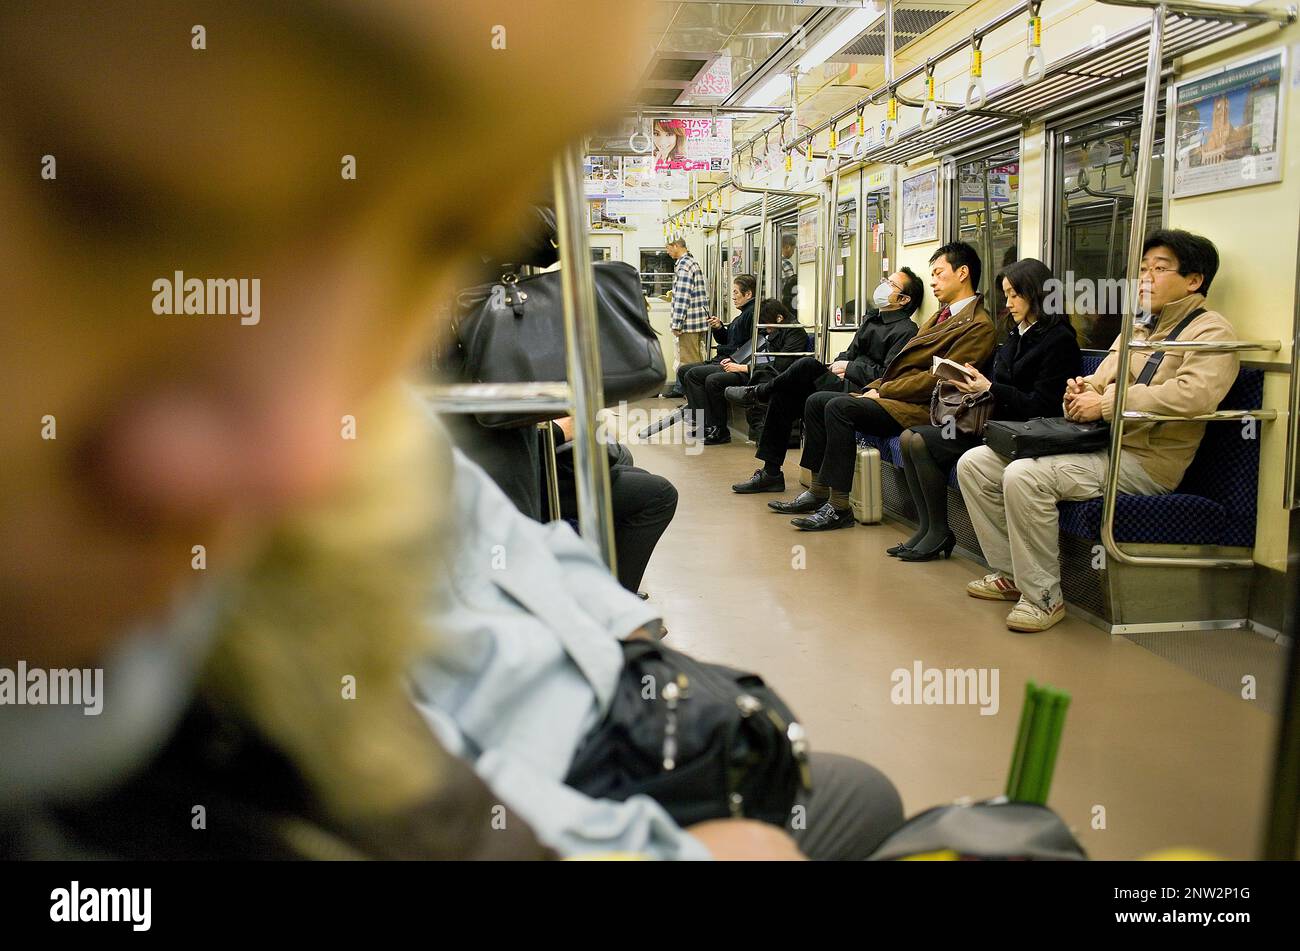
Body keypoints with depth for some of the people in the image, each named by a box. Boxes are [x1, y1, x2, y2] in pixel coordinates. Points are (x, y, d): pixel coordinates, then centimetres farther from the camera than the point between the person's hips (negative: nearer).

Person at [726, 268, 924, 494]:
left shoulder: (906, 331, -7)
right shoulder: (873, 317, 22)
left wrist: (848, 368, -9)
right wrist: (836, 367, 2)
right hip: (844, 383, 9)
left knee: (807, 365, -26)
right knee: (782, 397, -7)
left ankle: (758, 393, 3)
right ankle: (771, 474, -2)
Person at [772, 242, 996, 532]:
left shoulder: (978, 325, -9)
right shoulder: (941, 317, 23)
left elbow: (939, 378, -17)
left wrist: (883, 390, -12)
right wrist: (875, 387, 4)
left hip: (920, 406, -10)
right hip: (892, 396, 10)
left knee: (839, 407, -27)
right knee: (816, 401, 2)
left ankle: (839, 507, -24)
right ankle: (819, 491, 2)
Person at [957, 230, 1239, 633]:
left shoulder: (1210, 331, -6)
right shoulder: (1138, 327, 21)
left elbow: (1193, 394, -25)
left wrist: (1105, 403, -21)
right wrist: (1082, 389, -1)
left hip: (1141, 460, -9)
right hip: (1094, 444, 9)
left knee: (1025, 476, -32)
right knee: (974, 464, -2)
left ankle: (1043, 597, -16)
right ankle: (1011, 573, 7)